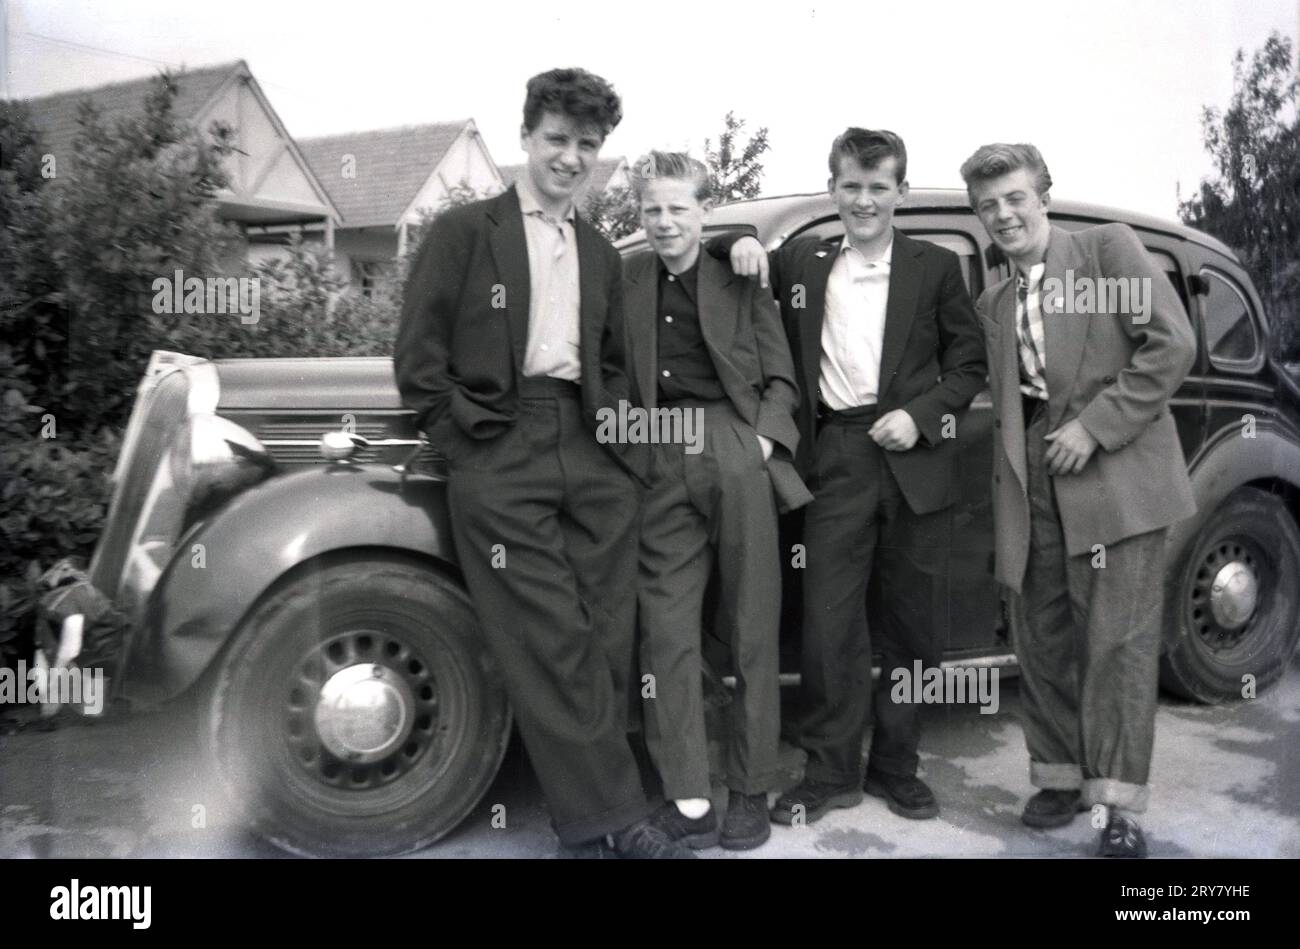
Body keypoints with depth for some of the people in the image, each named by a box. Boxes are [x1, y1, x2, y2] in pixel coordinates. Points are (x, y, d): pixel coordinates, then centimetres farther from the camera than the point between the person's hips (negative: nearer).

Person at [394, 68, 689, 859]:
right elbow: (418, 357, 0)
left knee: (606, 643, 1)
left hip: (593, 454, 5)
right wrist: (468, 435, -6)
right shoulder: (464, 231, 6)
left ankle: (592, 816, 11)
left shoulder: (601, 254, 22)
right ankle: (611, 815, 0)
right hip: (502, 458, -5)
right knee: (552, 644, -7)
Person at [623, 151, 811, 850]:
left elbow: (780, 376, 10)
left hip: (737, 453, 0)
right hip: (661, 465, 1)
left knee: (752, 631, 4)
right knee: (667, 632, -1)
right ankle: (686, 796, 8)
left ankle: (751, 791, 15)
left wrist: (766, 437, -6)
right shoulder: (623, 281, 14)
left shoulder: (740, 278, 12)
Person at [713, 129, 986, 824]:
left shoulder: (935, 267, 7)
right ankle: (830, 773, 11)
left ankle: (896, 767, 24)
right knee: (828, 624, -2)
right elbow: (732, 266, 23)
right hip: (836, 460, 1)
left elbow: (970, 363, 7)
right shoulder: (801, 262, 12)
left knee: (912, 629, 8)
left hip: (914, 461, 0)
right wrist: (741, 246, 1)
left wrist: (921, 415, -8)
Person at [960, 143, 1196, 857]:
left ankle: (1118, 807, 5)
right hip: (1031, 483, 5)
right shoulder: (992, 302, 18)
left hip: (1116, 476, -5)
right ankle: (1060, 777, 24)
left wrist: (1097, 426, -13)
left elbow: (1173, 344, -8)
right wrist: (1013, 461, -1)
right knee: (1042, 640, 9)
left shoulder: (1108, 247, 1)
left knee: (1117, 643, -3)